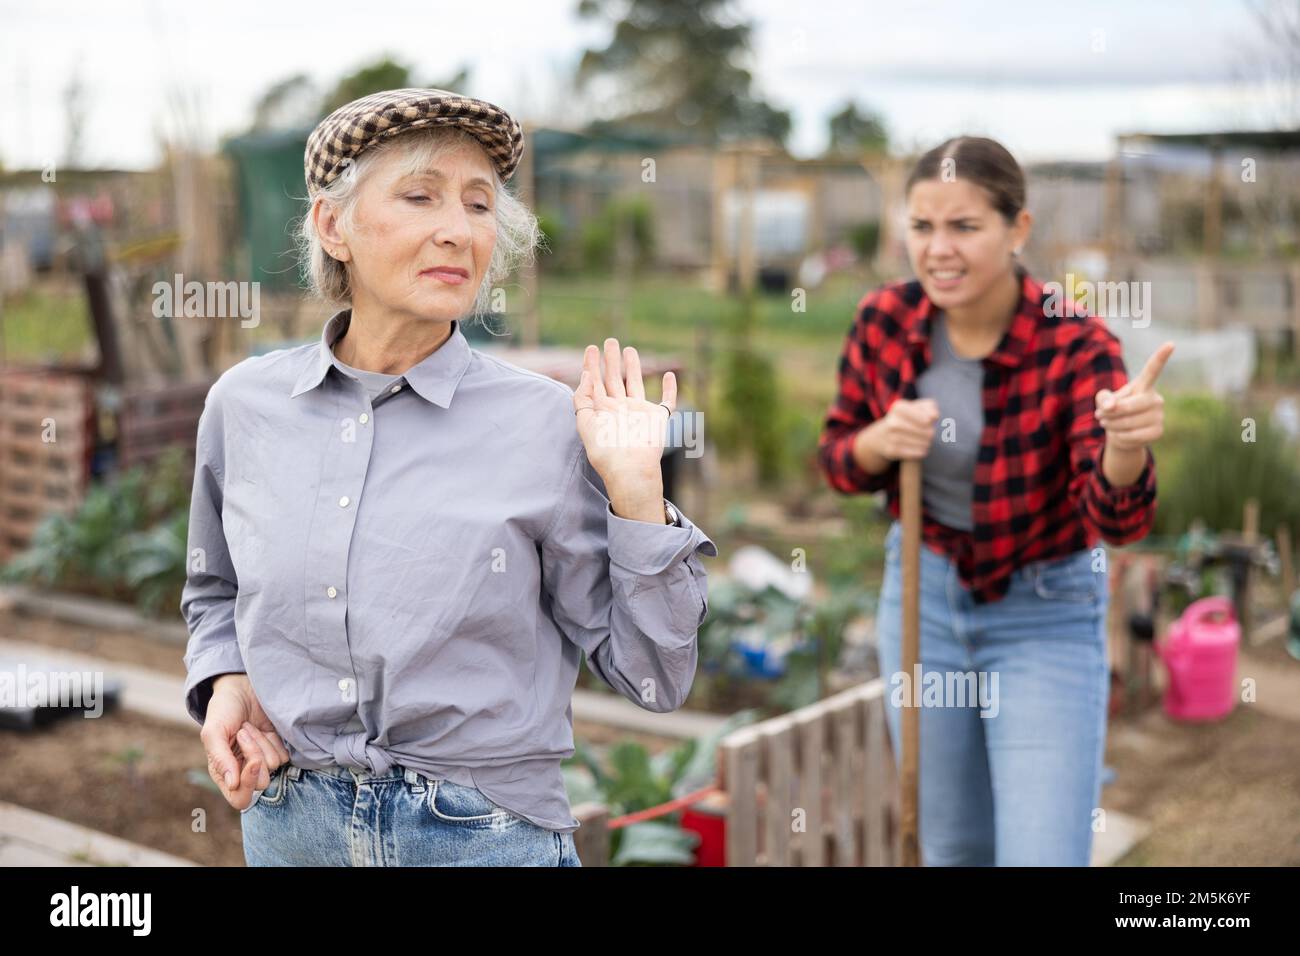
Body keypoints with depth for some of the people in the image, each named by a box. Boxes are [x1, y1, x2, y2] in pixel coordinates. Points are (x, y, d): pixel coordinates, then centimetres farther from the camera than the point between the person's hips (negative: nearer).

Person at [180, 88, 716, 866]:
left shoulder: (550, 423, -12)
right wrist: (225, 683, -3)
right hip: (289, 827, 3)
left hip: (484, 832, -2)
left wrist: (636, 491, -18)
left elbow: (652, 679, -8)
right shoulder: (243, 404, -3)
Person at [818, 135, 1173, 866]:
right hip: (923, 597, 4)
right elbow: (839, 460, 2)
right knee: (954, 849, 18)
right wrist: (879, 441, -21)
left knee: (1042, 856, -6)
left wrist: (1127, 444, -52)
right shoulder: (883, 321, -11)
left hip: (1047, 616, -3)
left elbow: (1118, 519, -30)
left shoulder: (1076, 344, -22)